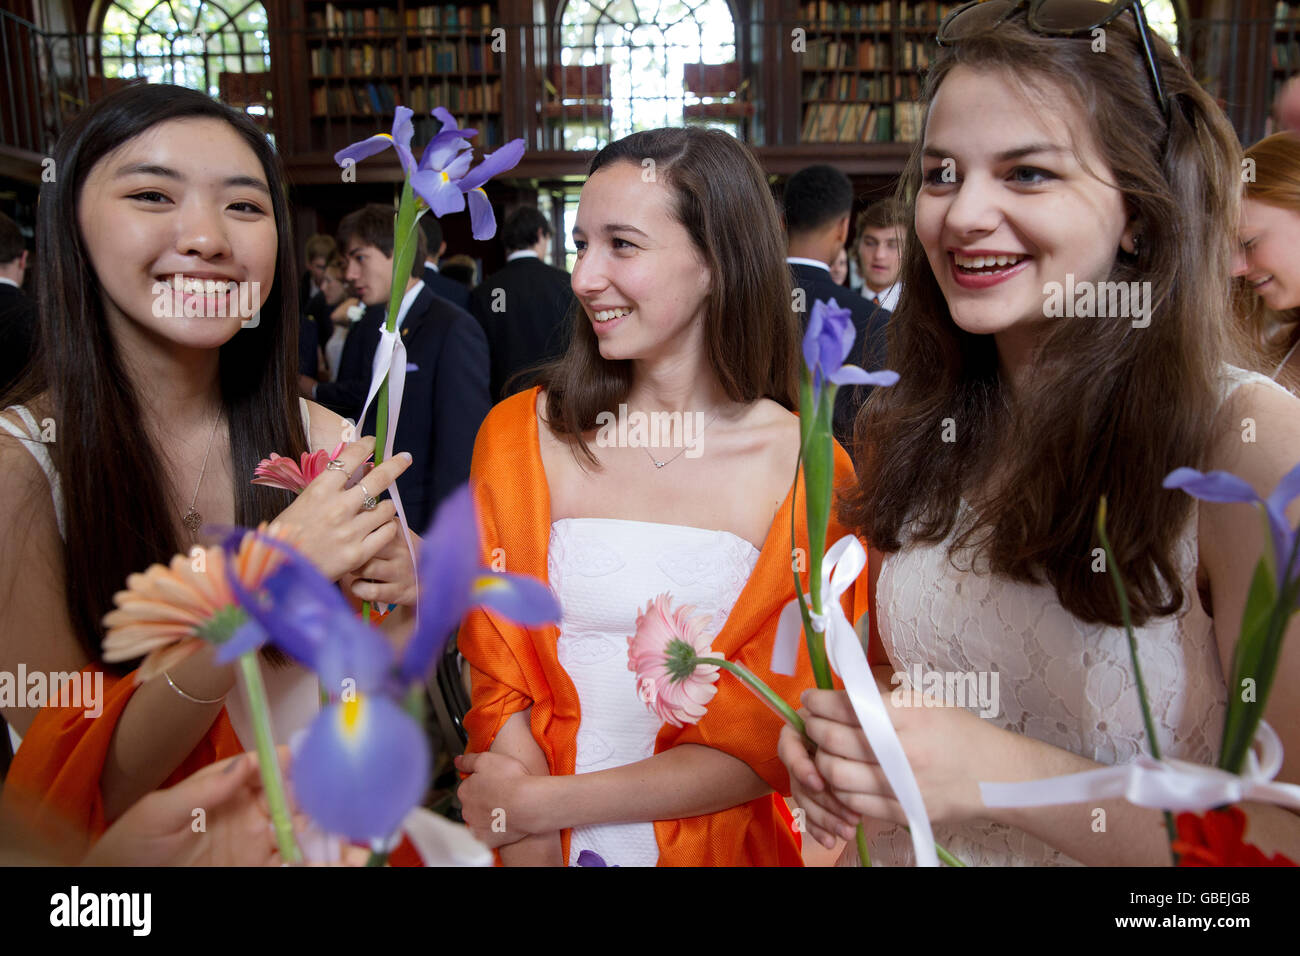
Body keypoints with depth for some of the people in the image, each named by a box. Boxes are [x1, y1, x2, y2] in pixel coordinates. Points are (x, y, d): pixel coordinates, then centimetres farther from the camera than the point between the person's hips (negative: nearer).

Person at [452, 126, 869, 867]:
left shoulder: (811, 472, -12)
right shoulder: (518, 437, -7)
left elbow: (769, 744, -12)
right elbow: (496, 681, -7)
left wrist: (544, 803, -15)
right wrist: (533, 852, -18)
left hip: (718, 843, -1)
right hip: (537, 834, 1)